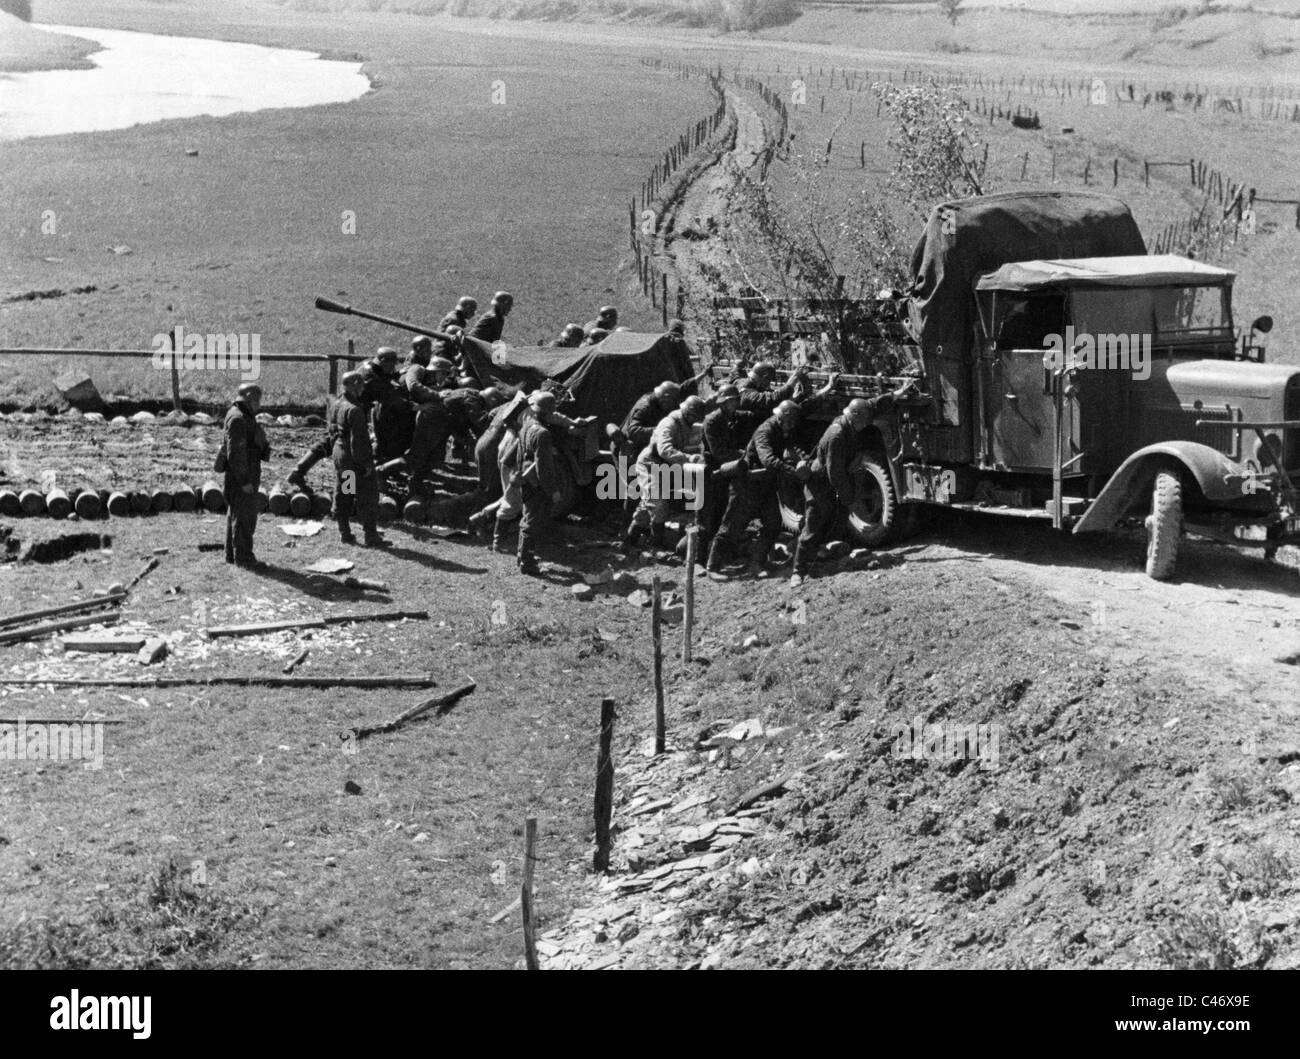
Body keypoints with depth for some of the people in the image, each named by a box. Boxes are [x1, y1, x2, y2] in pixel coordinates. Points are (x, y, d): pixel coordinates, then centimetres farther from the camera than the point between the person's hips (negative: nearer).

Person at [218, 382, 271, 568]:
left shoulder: (244, 416, 14)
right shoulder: (237, 419, -19)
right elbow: (235, 453, -23)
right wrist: (245, 481, -23)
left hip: (245, 474, 11)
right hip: (241, 475, -11)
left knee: (236, 514, 15)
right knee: (244, 516, -6)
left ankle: (232, 554, 22)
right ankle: (243, 557, -3)